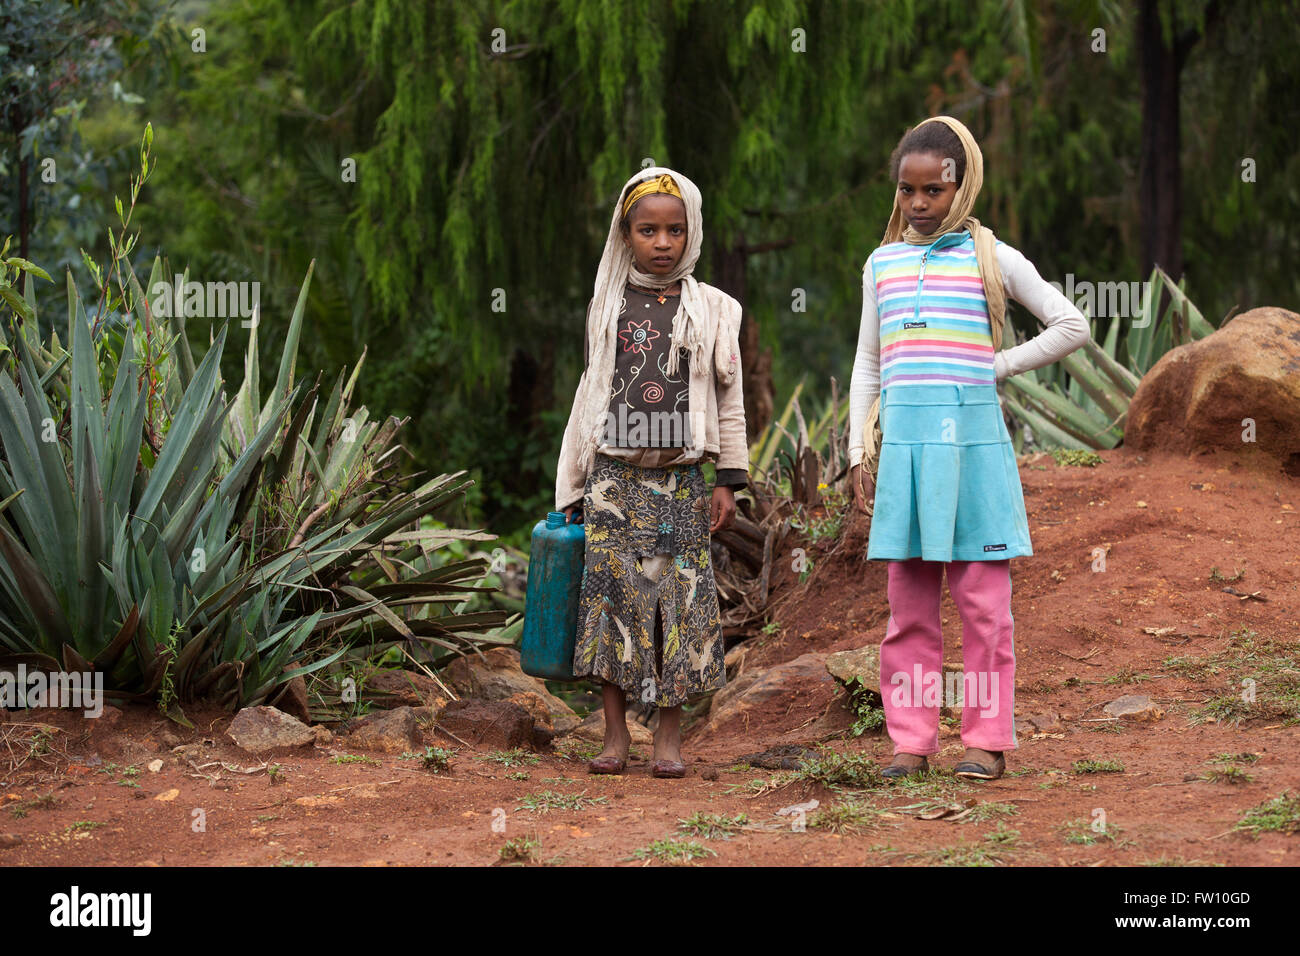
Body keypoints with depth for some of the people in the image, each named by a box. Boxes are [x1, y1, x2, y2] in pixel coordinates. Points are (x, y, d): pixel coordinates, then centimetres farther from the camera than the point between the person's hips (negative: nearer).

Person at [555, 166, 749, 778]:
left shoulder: (710, 309, 5)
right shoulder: (608, 306, 8)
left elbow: (728, 399, 7)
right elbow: (591, 391, 12)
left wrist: (729, 481, 2)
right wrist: (574, 484, 11)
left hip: (680, 478, -1)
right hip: (614, 476, 1)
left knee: (678, 597, -2)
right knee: (612, 594, -3)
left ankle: (669, 737, 4)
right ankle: (615, 735, 3)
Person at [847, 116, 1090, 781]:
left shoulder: (990, 257, 3)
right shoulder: (882, 264, 14)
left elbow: (1070, 327, 5)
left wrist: (998, 366, 1)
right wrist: (859, 453, 12)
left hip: (972, 438, -3)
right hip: (903, 440, 3)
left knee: (983, 599, -2)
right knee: (908, 602, 3)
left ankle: (987, 738, 3)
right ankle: (911, 739, 7)